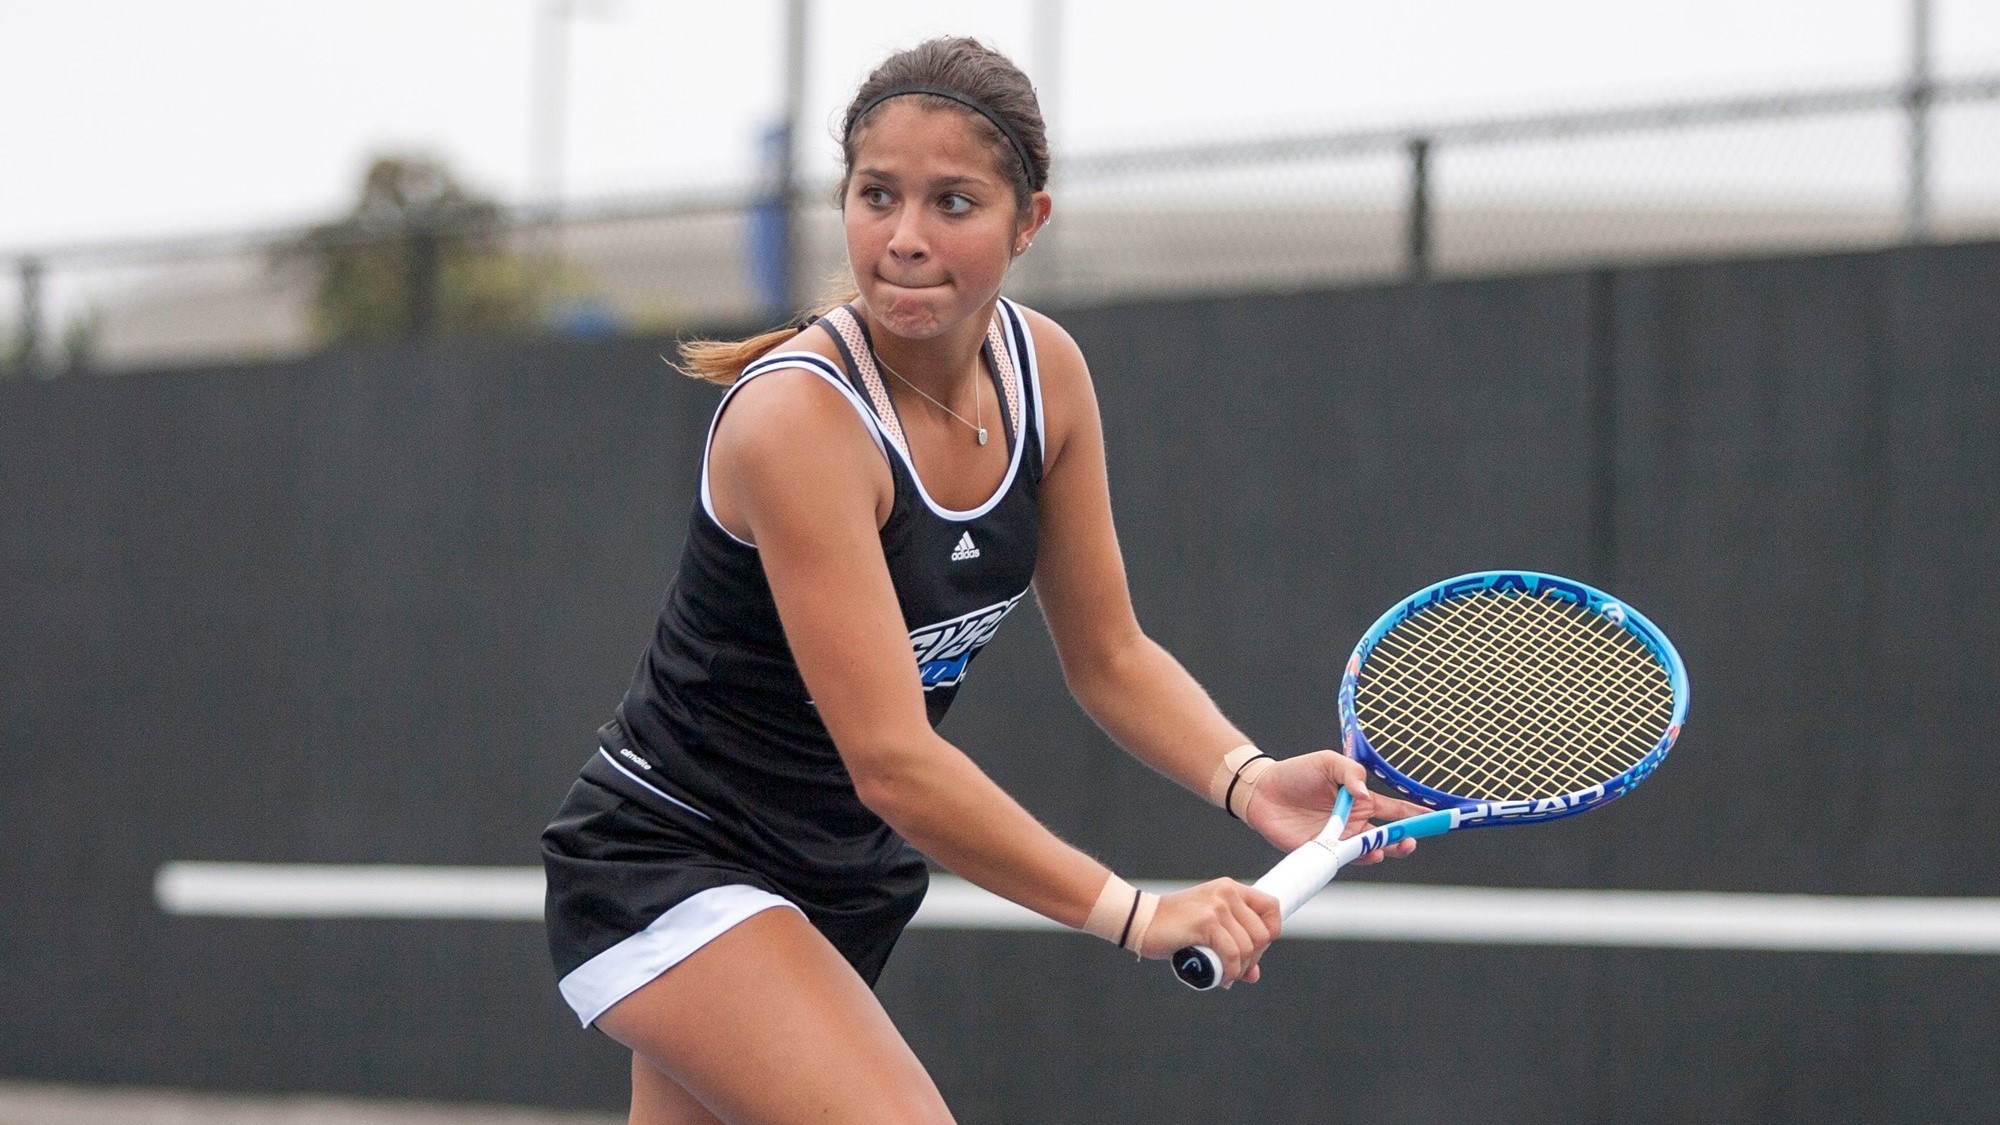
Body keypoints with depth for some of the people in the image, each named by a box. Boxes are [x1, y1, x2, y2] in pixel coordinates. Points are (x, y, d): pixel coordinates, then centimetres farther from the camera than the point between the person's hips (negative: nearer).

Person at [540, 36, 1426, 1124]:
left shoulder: (1042, 370, -2)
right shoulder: (797, 417, -25)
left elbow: (1107, 656, 5)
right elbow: (891, 759, -29)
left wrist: (1248, 778, -14)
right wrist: (1133, 912, -29)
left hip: (844, 879, 8)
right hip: (667, 864, -8)